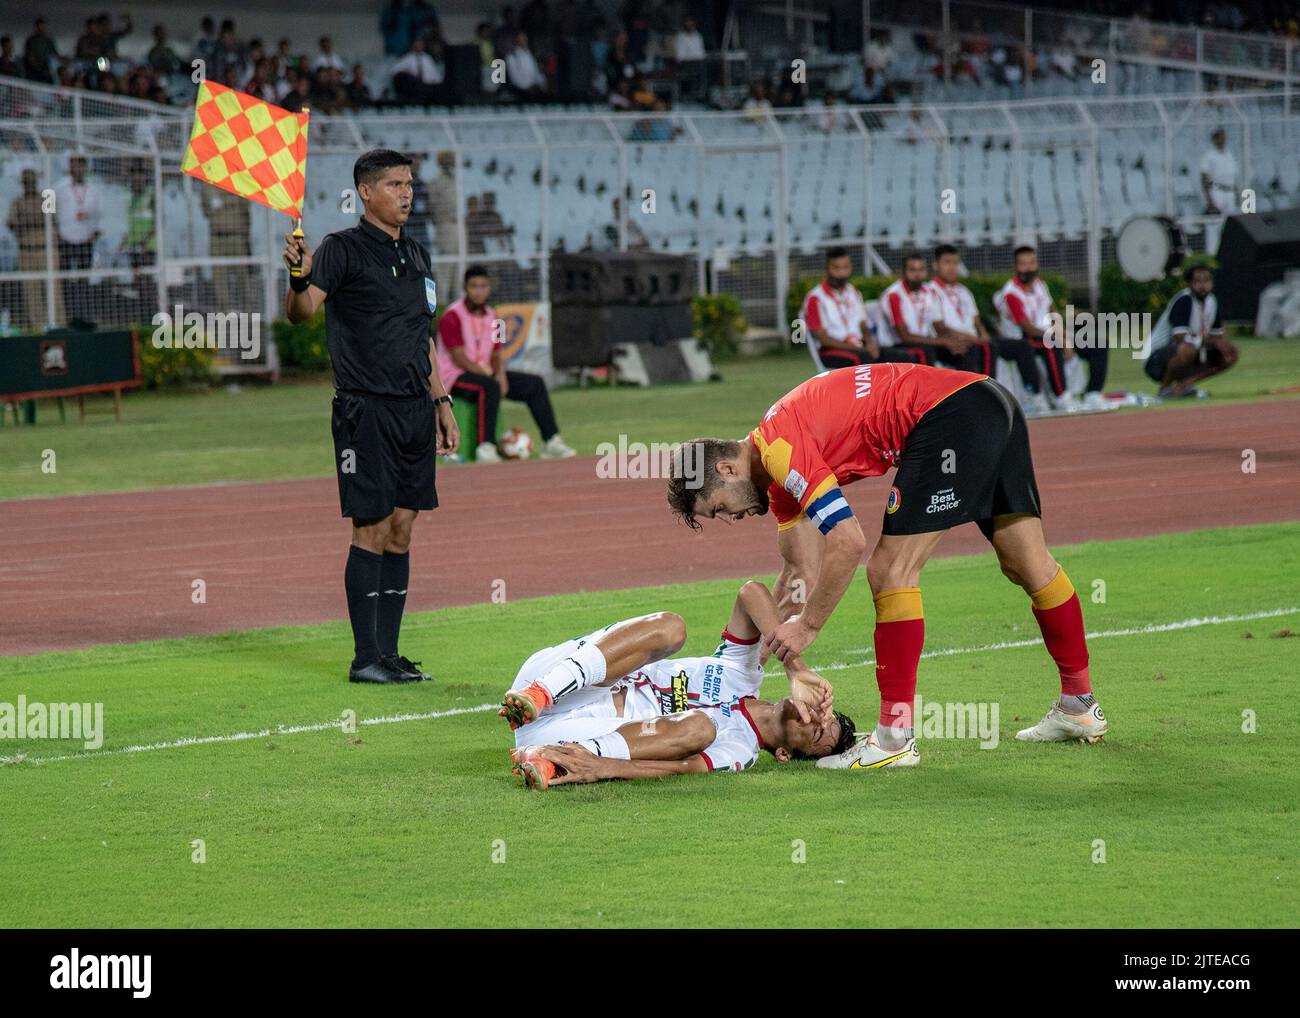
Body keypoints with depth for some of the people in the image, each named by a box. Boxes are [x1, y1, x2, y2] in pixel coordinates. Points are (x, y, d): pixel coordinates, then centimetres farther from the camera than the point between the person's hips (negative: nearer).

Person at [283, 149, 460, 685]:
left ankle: (389, 652, 11)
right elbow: (300, 311, -19)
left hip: (415, 410, 7)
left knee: (400, 533, 7)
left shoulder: (416, 256, 17)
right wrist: (299, 279, -40)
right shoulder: (344, 249, -5)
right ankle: (365, 657, -3)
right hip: (366, 410, -7)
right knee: (372, 530, -7)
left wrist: (442, 403, 20)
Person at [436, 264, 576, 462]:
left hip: (485, 373, 8)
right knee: (490, 386, -38)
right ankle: (485, 447, -42)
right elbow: (458, 358, -18)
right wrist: (489, 376, -22)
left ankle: (551, 442, -3)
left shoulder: (490, 316, 12)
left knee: (535, 383, -1)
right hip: (455, 377, -8)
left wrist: (500, 374, -9)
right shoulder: (452, 316, -12)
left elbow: (495, 355, 14)